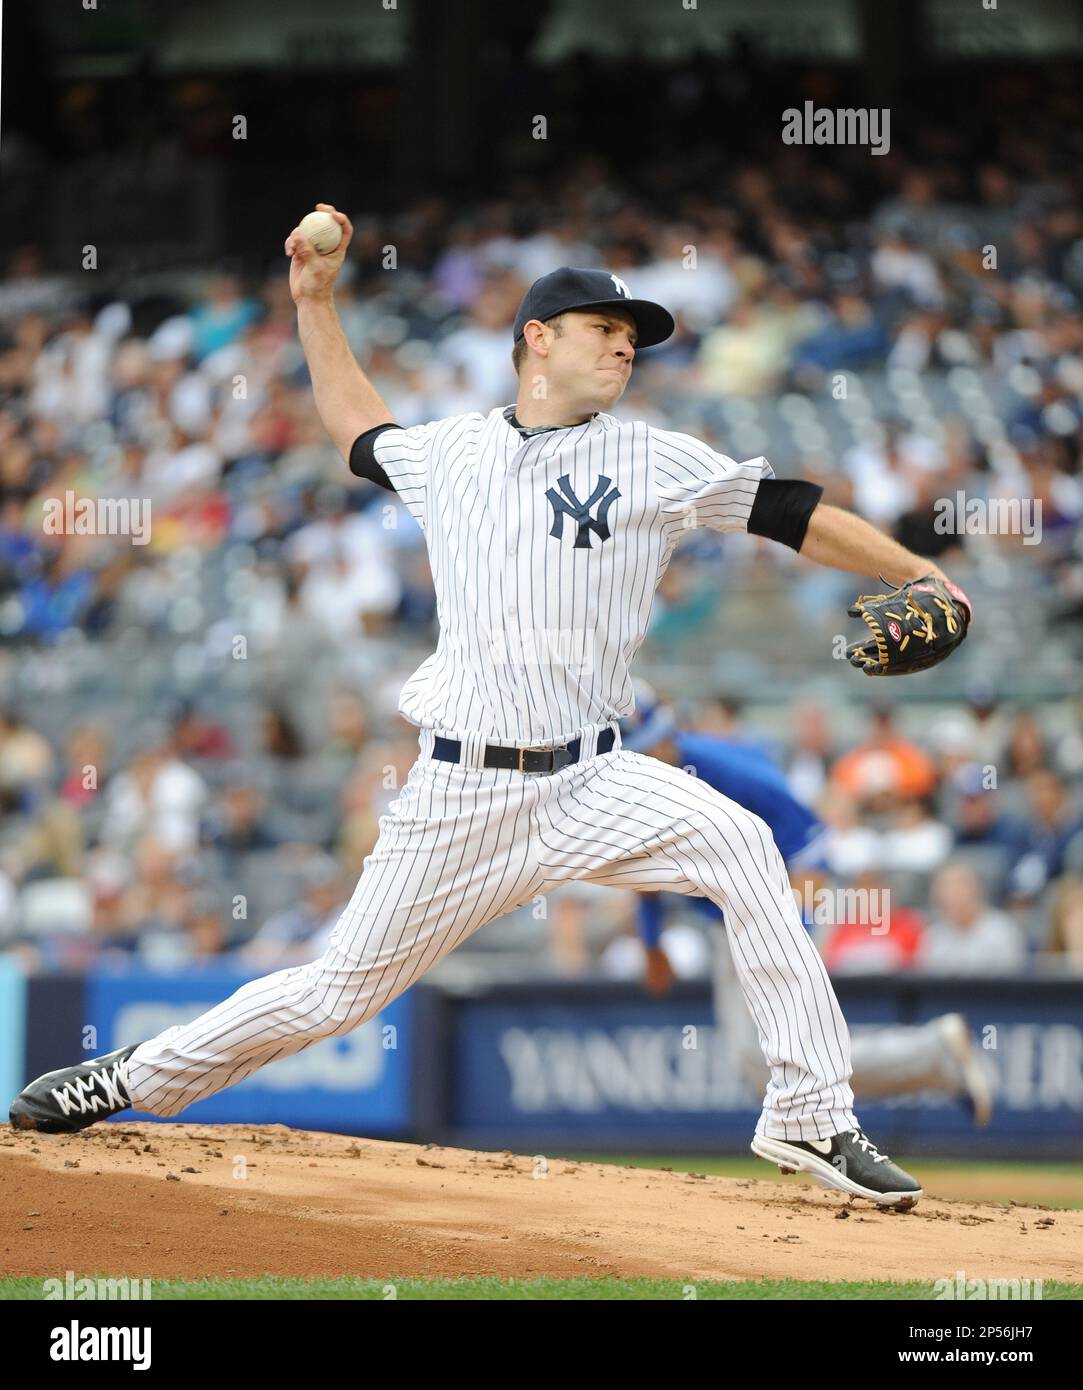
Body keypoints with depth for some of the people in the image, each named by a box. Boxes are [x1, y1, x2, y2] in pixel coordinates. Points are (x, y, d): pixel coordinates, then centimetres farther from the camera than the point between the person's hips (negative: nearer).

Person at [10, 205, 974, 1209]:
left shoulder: (650, 462, 4)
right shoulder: (448, 455, 11)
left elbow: (792, 514, -2)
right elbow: (356, 429, 32)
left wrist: (916, 574, -11)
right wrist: (315, 300, 28)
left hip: (591, 784, -1)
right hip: (460, 789, 1)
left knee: (739, 846, -27)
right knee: (340, 991, 2)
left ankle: (812, 1118, -22)